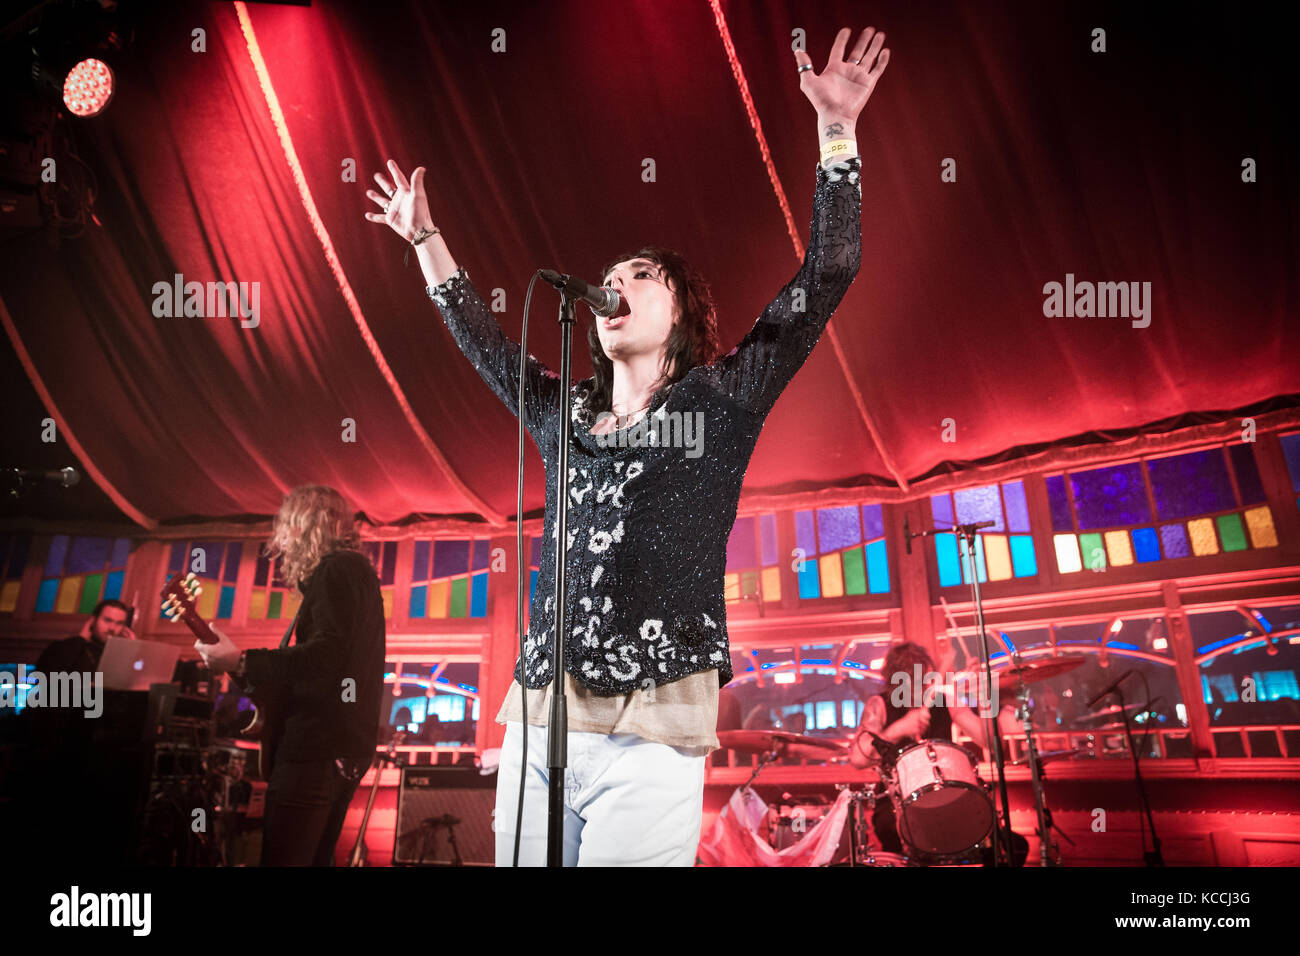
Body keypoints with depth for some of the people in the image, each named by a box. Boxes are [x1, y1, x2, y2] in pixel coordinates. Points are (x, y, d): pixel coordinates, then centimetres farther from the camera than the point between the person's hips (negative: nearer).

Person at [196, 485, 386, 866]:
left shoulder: (336, 568, -9)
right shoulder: (353, 572, 22)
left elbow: (327, 653, -23)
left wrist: (240, 662, -19)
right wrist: (250, 673, 24)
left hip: (319, 745, -10)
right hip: (340, 747, 10)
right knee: (314, 859, 16)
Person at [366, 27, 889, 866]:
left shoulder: (721, 400, 4)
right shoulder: (565, 412, 16)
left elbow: (829, 274, 1)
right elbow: (481, 336, 30)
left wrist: (837, 128, -1)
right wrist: (426, 239, 35)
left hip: (650, 734, -4)